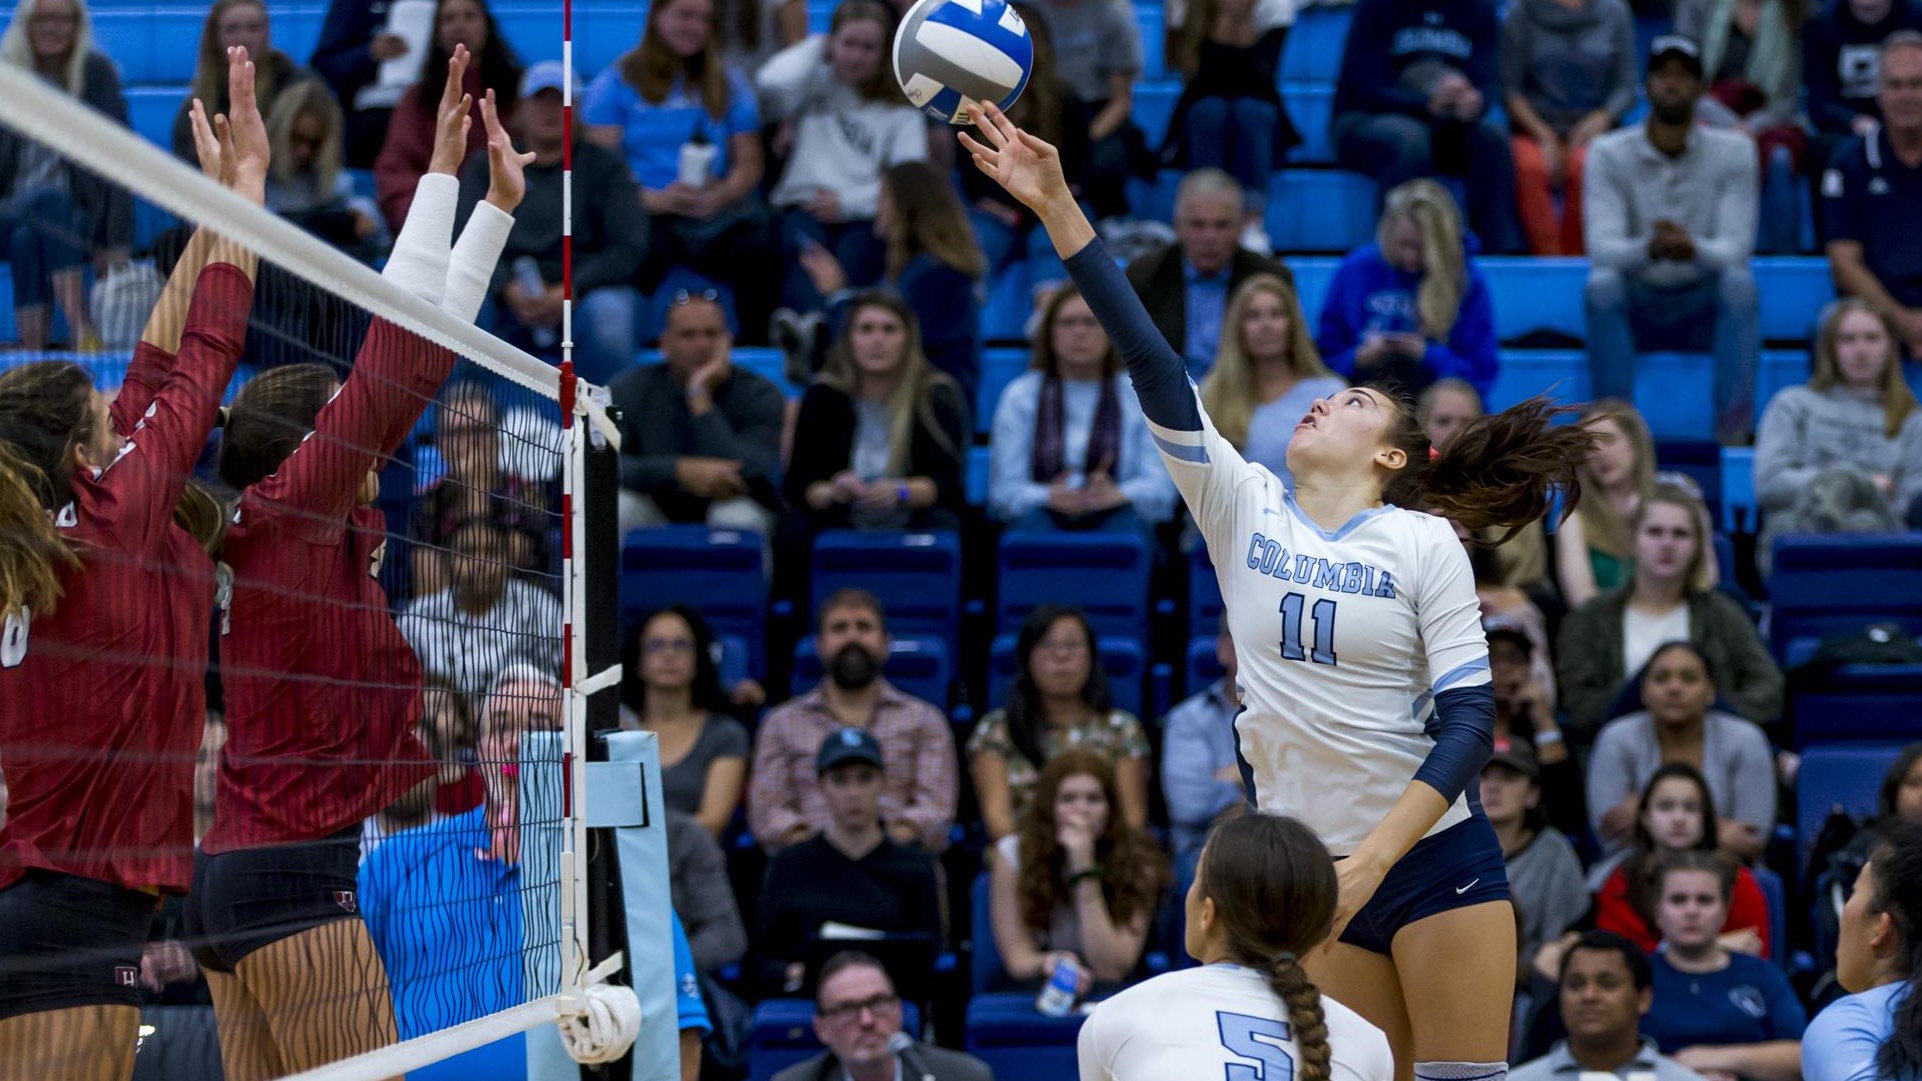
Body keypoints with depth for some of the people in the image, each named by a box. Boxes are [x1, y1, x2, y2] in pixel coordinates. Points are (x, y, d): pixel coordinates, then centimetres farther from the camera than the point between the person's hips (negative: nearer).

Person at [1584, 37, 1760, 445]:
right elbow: (1602, 248, -17)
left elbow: (1736, 247, -14)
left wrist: (1693, 249, -39)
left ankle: (1734, 426, -38)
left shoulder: (1734, 150, -4)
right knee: (1601, 284, -33)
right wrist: (1649, 249, -42)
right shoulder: (1609, 154, -5)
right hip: (1636, 307, 0)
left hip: (1705, 307, 0)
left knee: (1739, 281, -32)